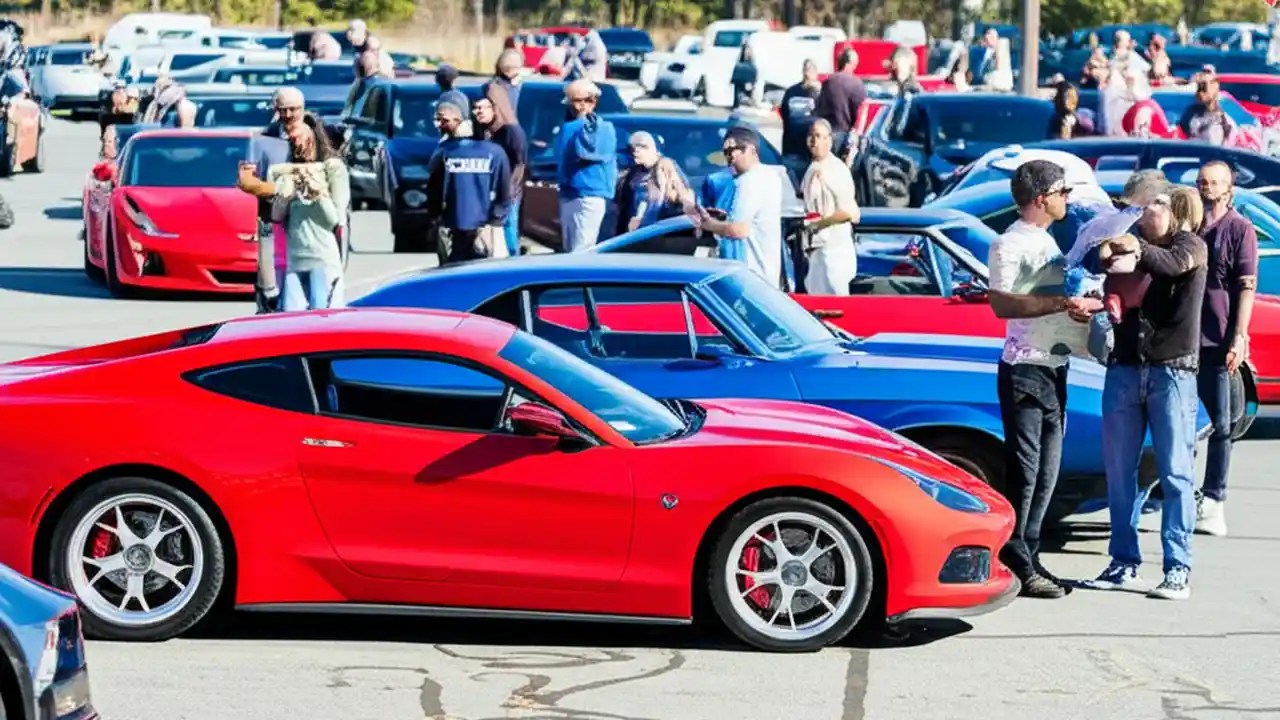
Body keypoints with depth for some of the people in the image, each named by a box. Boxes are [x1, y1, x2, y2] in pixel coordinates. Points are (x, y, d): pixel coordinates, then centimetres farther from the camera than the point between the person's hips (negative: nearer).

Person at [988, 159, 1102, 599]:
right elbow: (1002, 304, -22)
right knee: (1024, 470, -8)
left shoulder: (1046, 241, 17)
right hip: (1025, 370, -9)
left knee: (1046, 471, 10)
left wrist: (1083, 303, 5)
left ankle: (1027, 555, 17)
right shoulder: (1010, 244, -12)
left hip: (1054, 368, 9)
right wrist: (1060, 304, -28)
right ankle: (1016, 565, -5)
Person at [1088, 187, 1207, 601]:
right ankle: (1124, 563, 13)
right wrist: (1107, 261, -18)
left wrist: (1138, 251, -40)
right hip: (1124, 369, 5)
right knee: (1119, 472, 5)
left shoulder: (1191, 245, 3)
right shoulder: (1128, 245, 15)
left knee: (1176, 473, -4)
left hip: (1172, 372, -5)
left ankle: (1178, 569, -5)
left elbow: (1175, 264, -20)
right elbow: (1109, 299, 4)